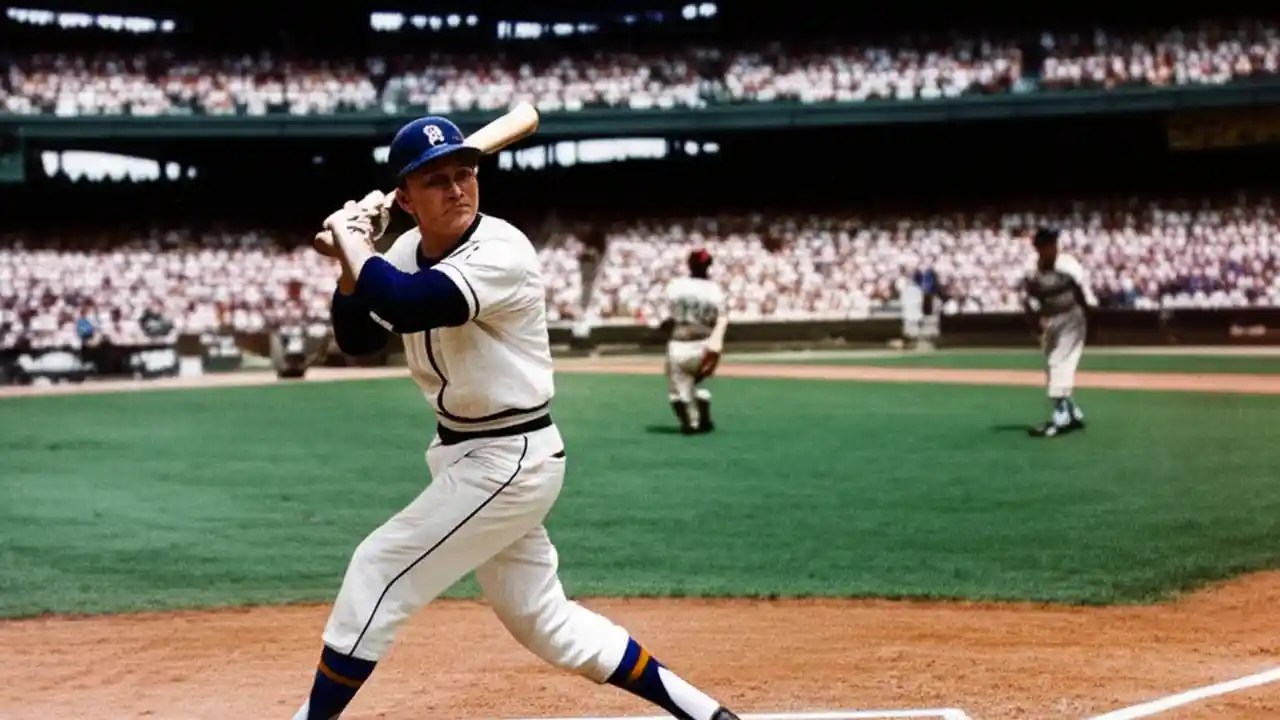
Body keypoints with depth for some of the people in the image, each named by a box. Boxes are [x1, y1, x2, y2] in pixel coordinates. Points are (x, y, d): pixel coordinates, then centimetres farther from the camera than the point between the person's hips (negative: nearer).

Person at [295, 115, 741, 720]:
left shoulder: (500, 252, -23)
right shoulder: (410, 252, 3)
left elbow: (406, 305, -38)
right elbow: (356, 339, 7)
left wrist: (351, 241, -22)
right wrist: (353, 259, -9)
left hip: (509, 460, -9)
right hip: (469, 455, 9)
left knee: (378, 569, -7)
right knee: (540, 619, 14)